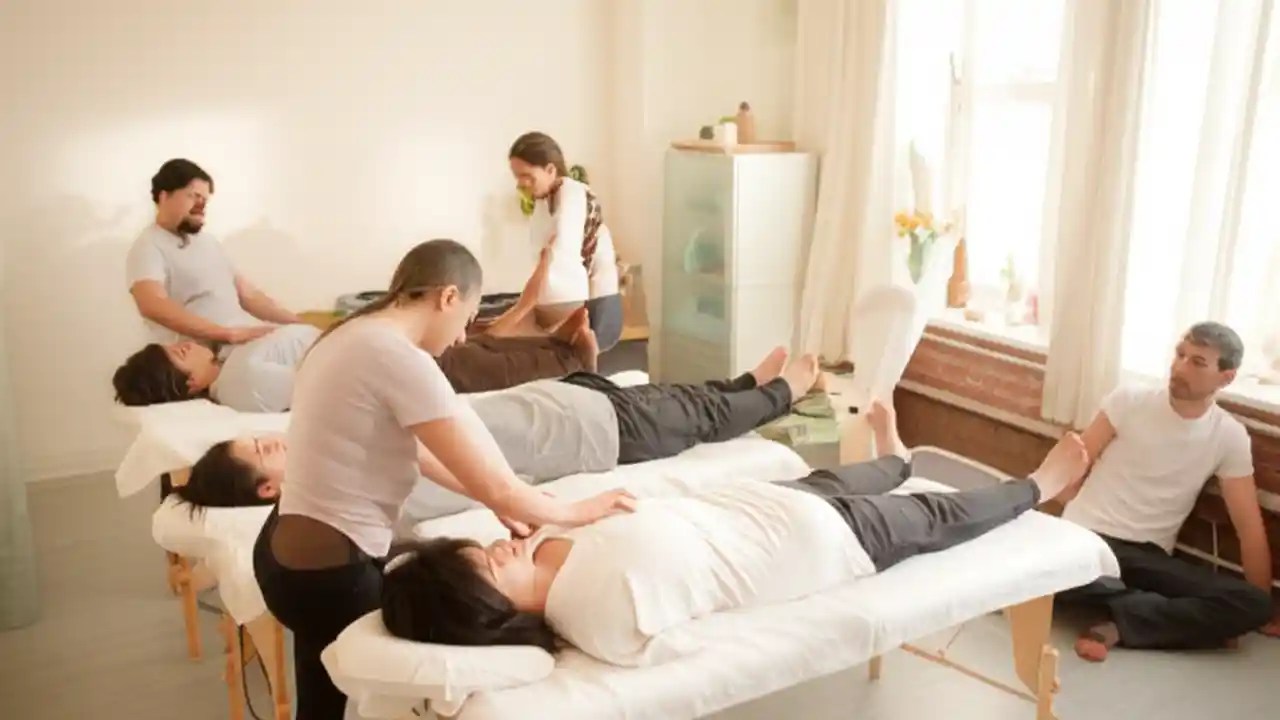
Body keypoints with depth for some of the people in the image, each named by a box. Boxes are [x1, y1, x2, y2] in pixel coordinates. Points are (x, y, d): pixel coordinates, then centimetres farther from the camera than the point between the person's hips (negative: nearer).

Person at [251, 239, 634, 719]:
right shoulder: (401, 358, -22)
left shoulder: (353, 334, 6)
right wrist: (576, 512, -2)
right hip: (329, 570, -9)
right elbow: (496, 488, -19)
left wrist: (496, 499, 12)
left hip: (290, 549, 9)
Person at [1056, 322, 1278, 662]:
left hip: (1149, 556, 2)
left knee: (1251, 605, -22)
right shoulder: (1128, 400, -3)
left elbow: (1250, 528, 3)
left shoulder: (1230, 437, 0)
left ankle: (1117, 626, -24)